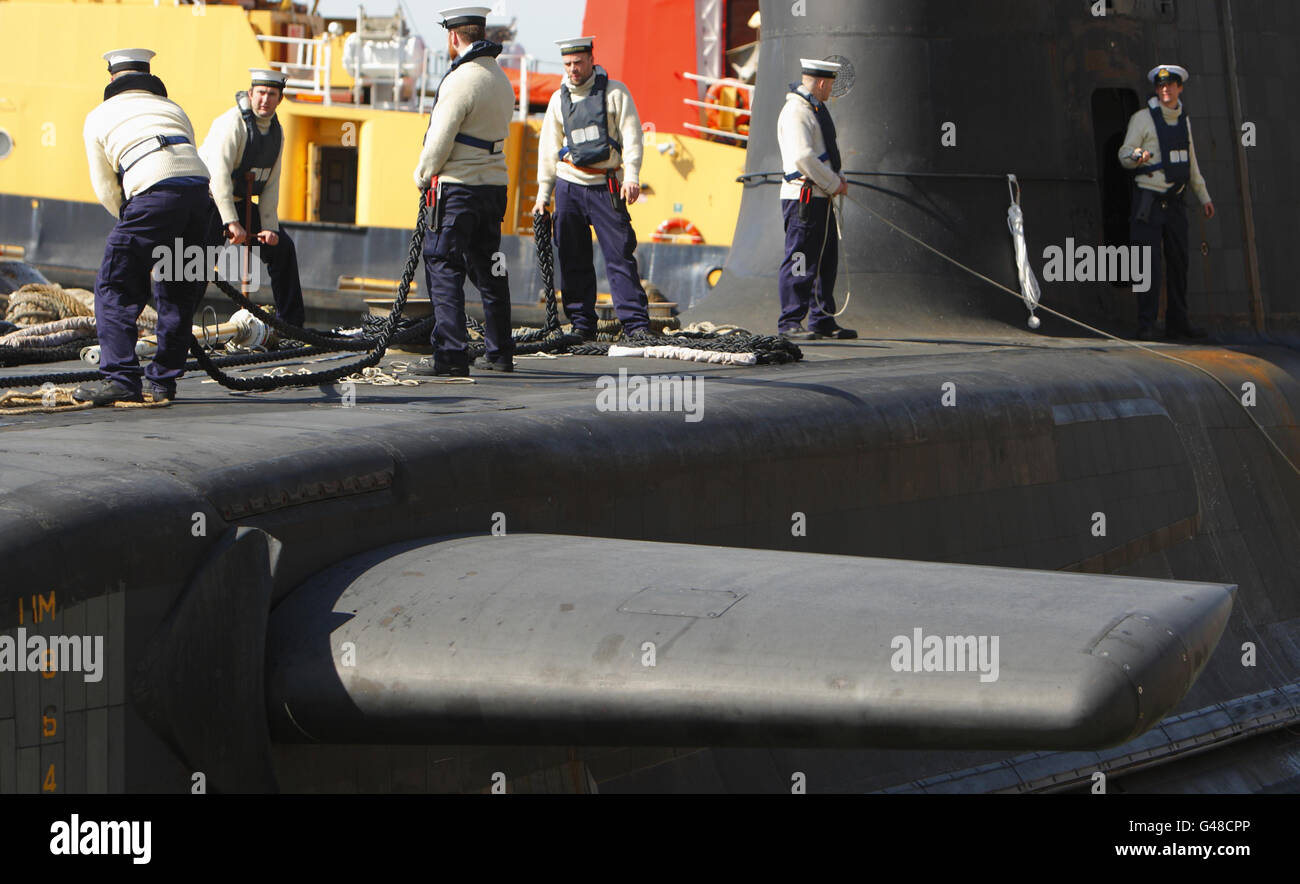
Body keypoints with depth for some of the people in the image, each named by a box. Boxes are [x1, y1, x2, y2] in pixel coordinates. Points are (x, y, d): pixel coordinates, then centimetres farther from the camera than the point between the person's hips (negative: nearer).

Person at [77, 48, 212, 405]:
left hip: (153, 192, -4)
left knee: (115, 288, 2)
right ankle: (163, 381, 20)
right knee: (179, 291, 16)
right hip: (199, 186, 5)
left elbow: (105, 189, 19)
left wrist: (128, 218, 35)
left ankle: (122, 379, -9)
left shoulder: (99, 117, 22)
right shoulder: (173, 109, 32)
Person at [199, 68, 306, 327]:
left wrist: (269, 227, -3)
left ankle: (291, 323, 14)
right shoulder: (232, 123, -20)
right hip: (210, 200, -8)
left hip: (240, 203, 8)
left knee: (282, 246, 6)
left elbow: (271, 184, 6)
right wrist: (232, 223, -34)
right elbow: (219, 174, -29)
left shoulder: (276, 131, 4)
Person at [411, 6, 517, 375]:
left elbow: (439, 140, -16)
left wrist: (423, 175, 2)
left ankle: (451, 355, -12)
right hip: (494, 185, 8)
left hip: (457, 188, -8)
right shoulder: (502, 81, 12)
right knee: (488, 269, 15)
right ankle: (500, 353, 20)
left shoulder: (461, 81, -15)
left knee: (443, 270, -6)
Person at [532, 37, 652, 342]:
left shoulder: (615, 93, 2)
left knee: (619, 254, -9)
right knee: (573, 259, 4)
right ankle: (582, 325, 11)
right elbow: (549, 148, 18)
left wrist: (631, 176, -17)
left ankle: (636, 324, -11)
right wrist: (543, 193, 13)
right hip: (569, 185, 4)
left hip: (606, 186, -4)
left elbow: (631, 135, -4)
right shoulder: (559, 99, 13)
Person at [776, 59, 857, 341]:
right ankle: (789, 323, -7)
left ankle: (823, 321, 18)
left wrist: (836, 179, 11)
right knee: (801, 260, -9)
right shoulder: (796, 112, -14)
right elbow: (803, 157, -24)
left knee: (826, 261, 12)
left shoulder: (816, 109, 19)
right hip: (803, 198, -10)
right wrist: (834, 184, -14)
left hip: (821, 198, 10)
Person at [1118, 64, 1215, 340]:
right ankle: (1146, 325, -8)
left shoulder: (1183, 120, 14)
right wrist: (1136, 157, -33)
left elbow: (1191, 163, 23)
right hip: (1149, 199, -6)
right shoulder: (1143, 118, -4)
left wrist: (1204, 196, 24)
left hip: (1175, 201, 6)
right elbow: (1124, 154, -10)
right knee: (1149, 263, -10)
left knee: (1179, 261, 8)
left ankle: (1177, 322, 15)